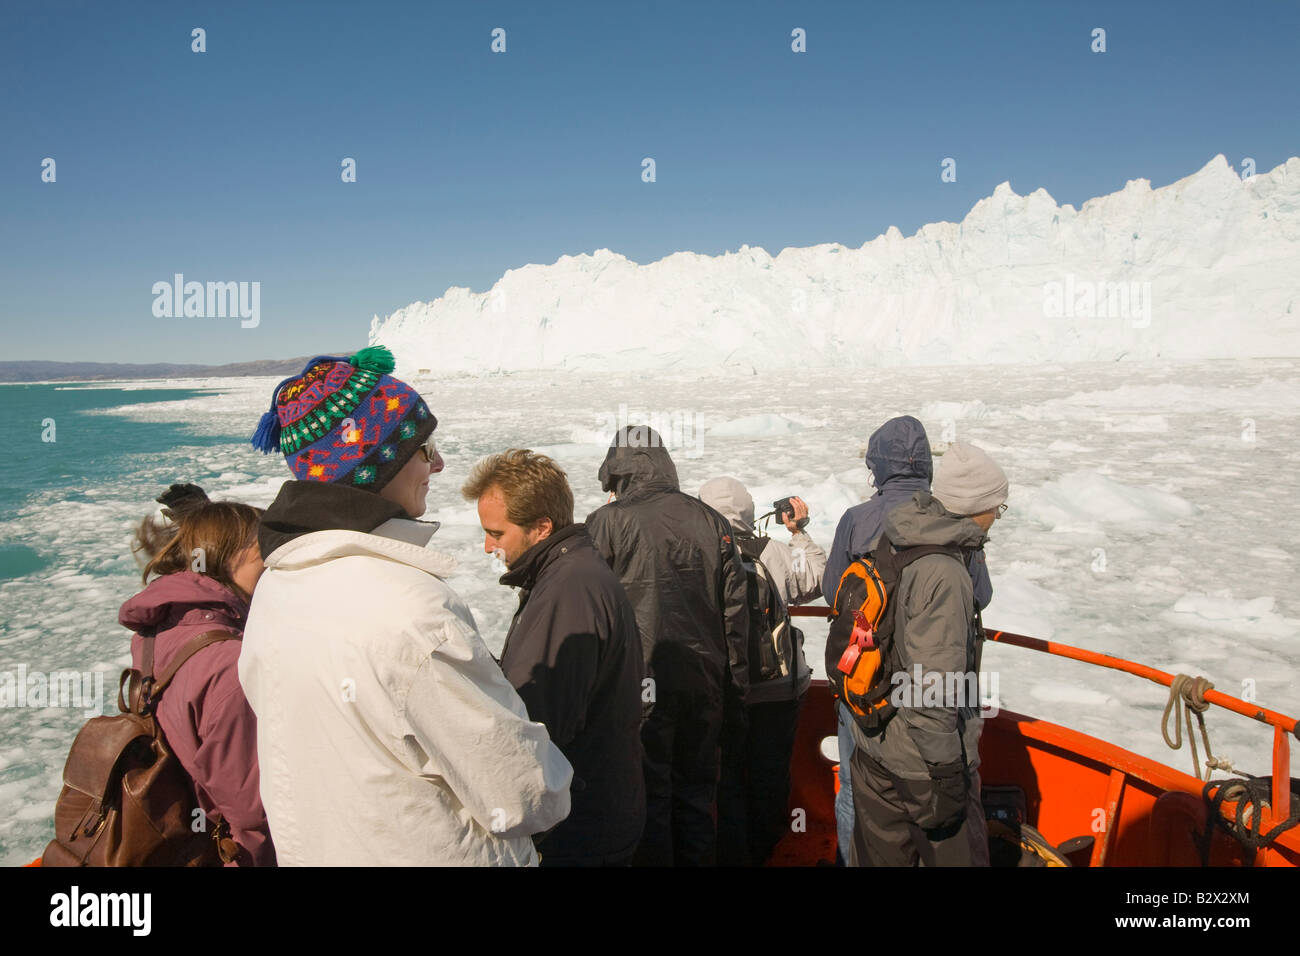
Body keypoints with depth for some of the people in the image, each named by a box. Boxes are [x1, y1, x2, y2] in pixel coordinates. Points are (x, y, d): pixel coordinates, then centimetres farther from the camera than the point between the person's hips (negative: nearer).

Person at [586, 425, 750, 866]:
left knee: (648, 795, 7)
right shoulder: (710, 521, 6)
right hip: (704, 681, 4)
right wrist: (736, 684, 14)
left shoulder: (607, 522, -6)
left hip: (641, 685, -4)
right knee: (696, 792, 16)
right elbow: (736, 609, 7)